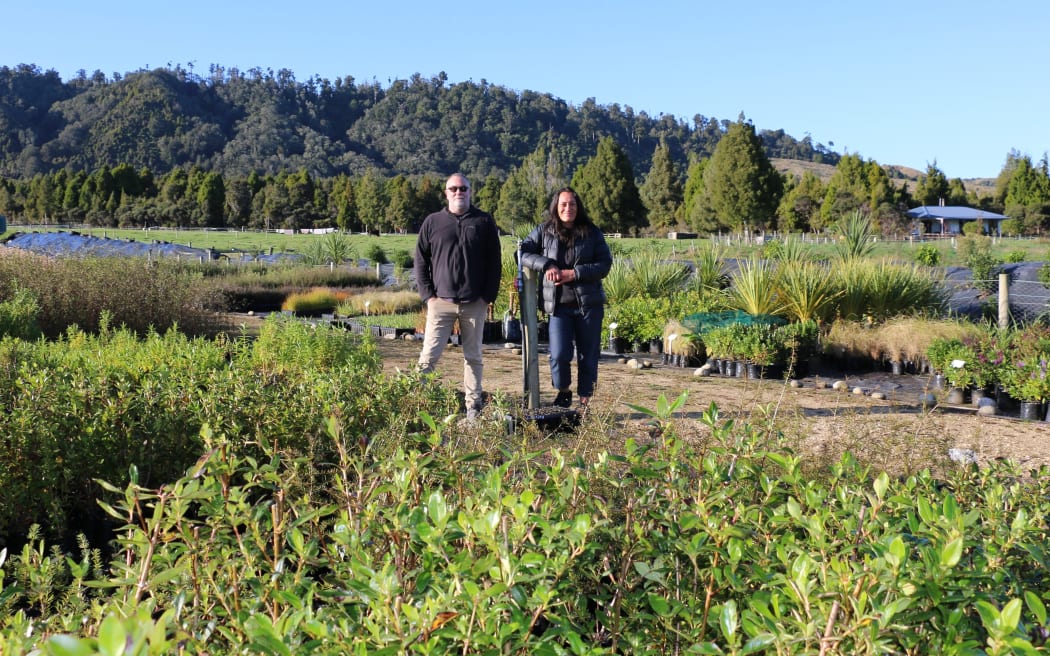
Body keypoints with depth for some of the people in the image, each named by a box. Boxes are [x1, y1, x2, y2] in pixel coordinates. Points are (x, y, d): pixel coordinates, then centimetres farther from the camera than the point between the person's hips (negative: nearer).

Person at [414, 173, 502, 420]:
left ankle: (473, 405, 17)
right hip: (441, 301, -1)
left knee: (473, 356, 10)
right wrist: (427, 294, -3)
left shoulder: (484, 222, 6)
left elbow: (494, 261, 5)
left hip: (475, 304, 1)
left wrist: (489, 296, -3)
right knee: (429, 355, -6)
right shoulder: (433, 222, 6)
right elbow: (421, 261, 6)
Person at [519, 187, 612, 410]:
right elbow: (523, 252, 1)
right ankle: (563, 391, 20)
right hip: (558, 305, 0)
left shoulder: (592, 232, 3)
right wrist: (546, 265, -15)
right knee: (559, 354, -10)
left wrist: (575, 273, -14)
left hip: (588, 303, 1)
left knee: (588, 355, 6)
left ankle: (585, 401, 21)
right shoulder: (543, 231, 5)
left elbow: (605, 264, -1)